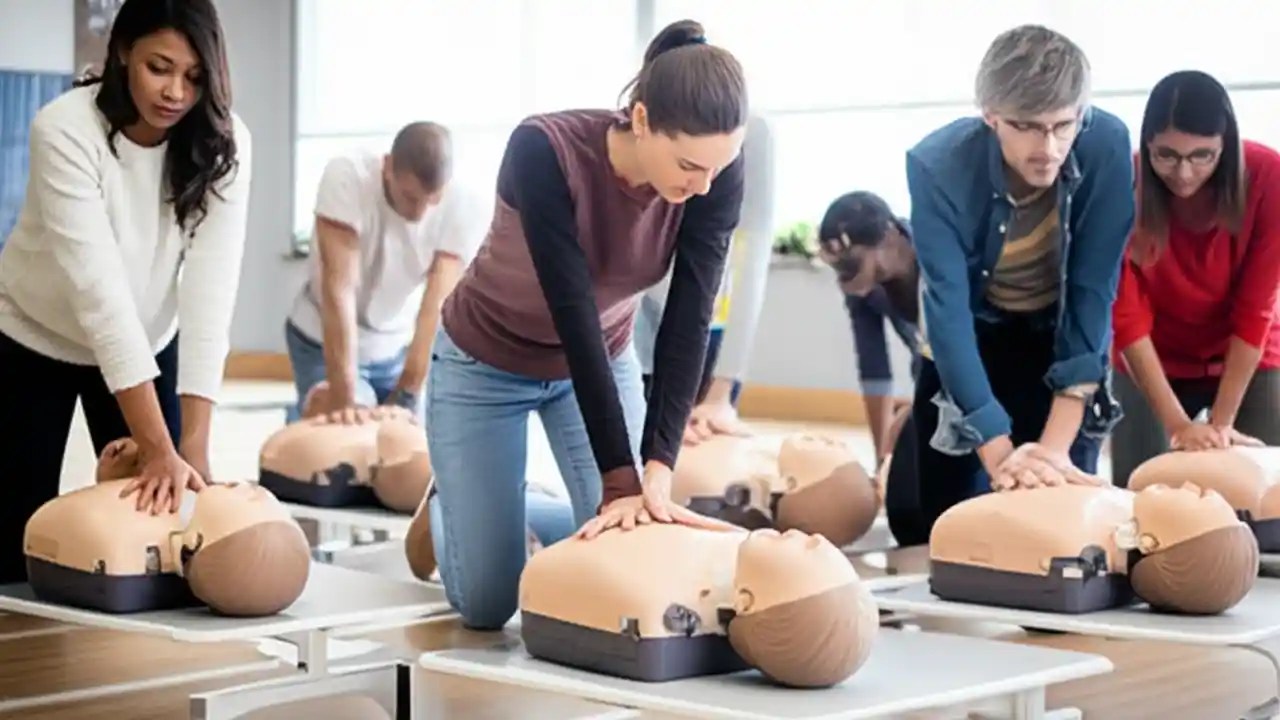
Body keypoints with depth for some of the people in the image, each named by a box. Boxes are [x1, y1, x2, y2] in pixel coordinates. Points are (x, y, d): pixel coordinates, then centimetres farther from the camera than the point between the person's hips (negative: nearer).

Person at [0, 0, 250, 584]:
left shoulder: (223, 143, -20)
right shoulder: (65, 128, -30)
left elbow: (211, 288, -27)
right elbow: (98, 286, -37)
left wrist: (193, 447, -34)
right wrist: (159, 448, -43)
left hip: (147, 344, 3)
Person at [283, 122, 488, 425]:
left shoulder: (465, 212, -24)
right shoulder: (347, 177, -30)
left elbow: (436, 307, -28)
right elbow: (339, 289, -35)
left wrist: (407, 395, -35)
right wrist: (344, 395, -40)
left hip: (400, 346, 2)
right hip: (324, 341, -2)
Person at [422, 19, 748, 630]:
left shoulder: (715, 175, -24)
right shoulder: (544, 151, -36)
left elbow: (689, 322, -25)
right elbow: (574, 315, -38)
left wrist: (657, 474, -34)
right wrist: (620, 480, -38)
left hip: (602, 361, 4)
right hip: (485, 363, -4)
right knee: (486, 603, -3)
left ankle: (528, 516, 28)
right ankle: (445, 510, 31)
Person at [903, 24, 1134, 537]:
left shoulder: (1106, 146, -29)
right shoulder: (938, 166, -32)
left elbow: (1094, 293, -28)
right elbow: (947, 310, -35)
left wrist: (1056, 444, -35)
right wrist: (999, 455, -44)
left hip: (1063, 338, 1)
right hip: (972, 338, 0)